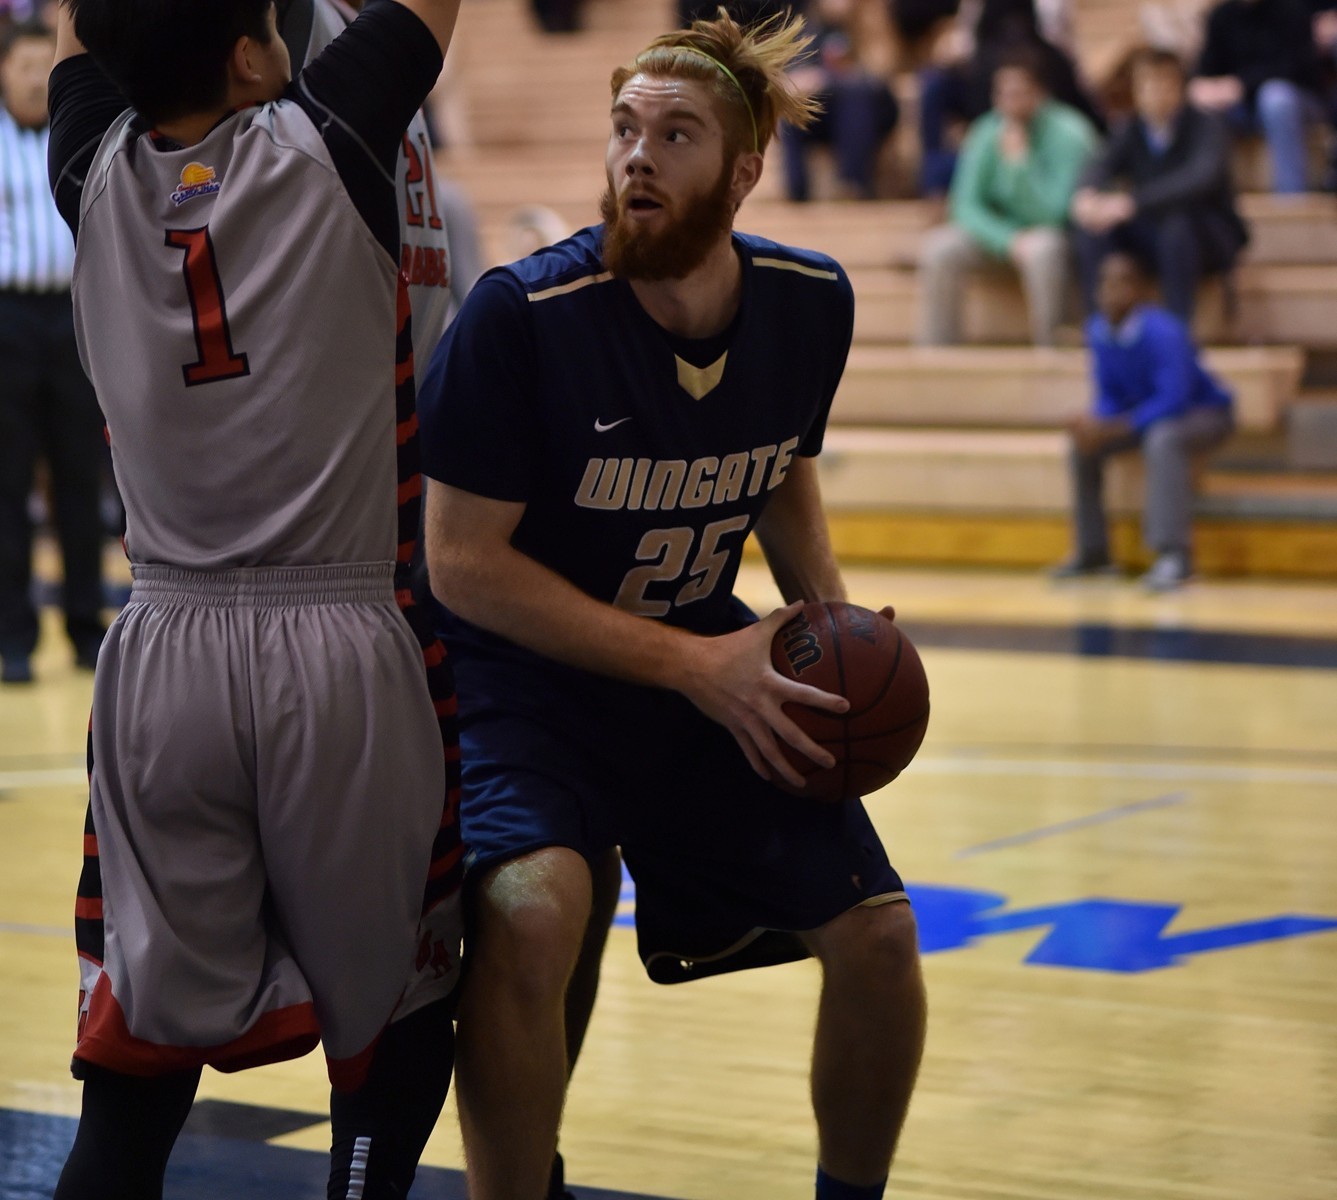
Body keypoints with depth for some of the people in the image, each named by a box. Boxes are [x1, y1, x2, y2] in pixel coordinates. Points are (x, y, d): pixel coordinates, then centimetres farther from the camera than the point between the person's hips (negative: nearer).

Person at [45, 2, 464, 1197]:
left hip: (163, 660, 3)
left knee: (141, 1063, 6)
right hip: (344, 658, -3)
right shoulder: (325, 147, -4)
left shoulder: (97, 178, 4)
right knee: (402, 1023, 16)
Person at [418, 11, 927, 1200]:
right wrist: (690, 666, -22)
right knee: (531, 909, -32)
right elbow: (463, 563, -19)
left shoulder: (811, 303, -7)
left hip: (706, 664, 5)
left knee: (879, 930, -1)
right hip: (525, 677, -5)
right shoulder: (522, 314, -23)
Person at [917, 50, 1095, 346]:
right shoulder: (986, 134, -7)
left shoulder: (1067, 133, -19)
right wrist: (1008, 241, -22)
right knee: (939, 247, -20)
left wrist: (1019, 161, -31)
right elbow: (966, 206, -6)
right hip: (999, 229, 4)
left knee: (1041, 248, -39)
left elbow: (1053, 213, -24)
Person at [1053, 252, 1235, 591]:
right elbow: (1109, 396, 2)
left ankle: (1175, 555, -40)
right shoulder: (1098, 330, -7)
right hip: (1148, 413, 8)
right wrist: (1095, 423, -21)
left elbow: (1174, 400, -33)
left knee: (1163, 439, -37)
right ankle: (1092, 553, 6)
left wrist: (1112, 429, -36)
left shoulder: (1161, 332, -29)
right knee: (1083, 444, -6)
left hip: (1206, 412, -7)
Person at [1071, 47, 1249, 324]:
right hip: (1152, 237, 5)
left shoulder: (1206, 127, -15)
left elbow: (1201, 177, -34)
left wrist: (1132, 202, -46)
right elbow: (1102, 164, -15)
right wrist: (1087, 195, -42)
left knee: (1177, 222, -38)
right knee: (1091, 228, -20)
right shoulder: (1132, 132, 1)